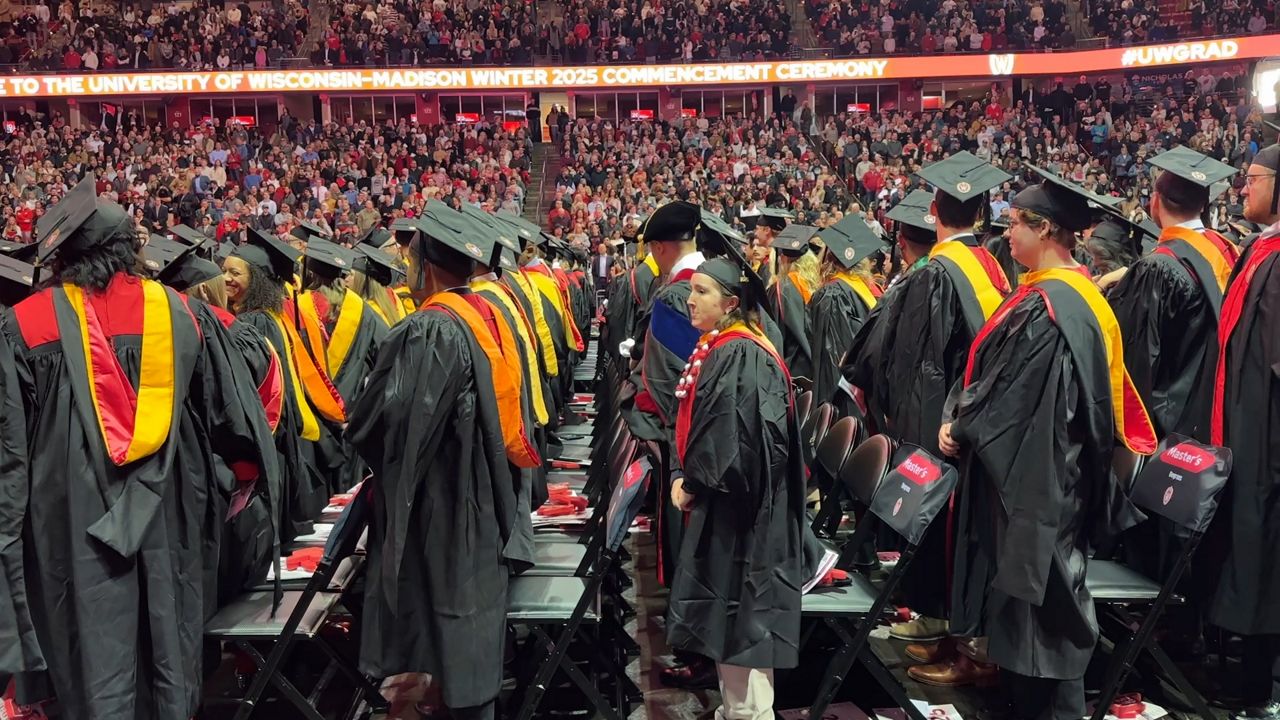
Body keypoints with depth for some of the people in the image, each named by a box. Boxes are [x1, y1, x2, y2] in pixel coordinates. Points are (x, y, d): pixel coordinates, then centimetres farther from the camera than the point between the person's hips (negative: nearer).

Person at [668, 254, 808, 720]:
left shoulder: (741, 355, -19)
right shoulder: (717, 348, 11)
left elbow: (732, 437, -23)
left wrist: (692, 484, -11)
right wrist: (690, 480, 5)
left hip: (737, 505, -10)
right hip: (720, 498, 10)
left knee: (740, 615, 0)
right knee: (725, 616, 17)